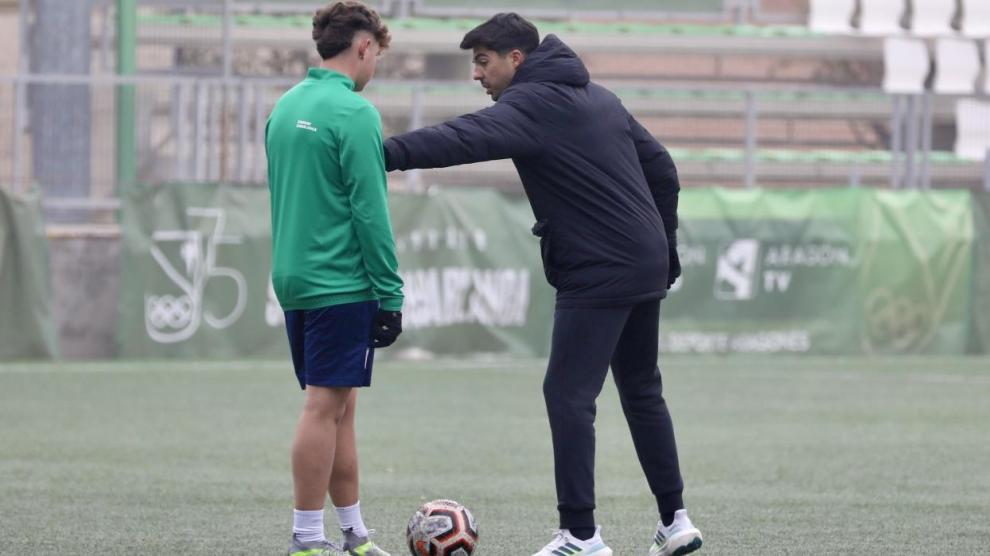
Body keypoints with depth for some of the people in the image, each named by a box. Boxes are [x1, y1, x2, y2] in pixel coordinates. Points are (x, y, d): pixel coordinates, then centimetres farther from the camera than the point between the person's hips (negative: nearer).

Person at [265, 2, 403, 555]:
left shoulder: (285, 108, 12)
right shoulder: (354, 113, -13)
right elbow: (370, 212, -16)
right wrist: (391, 294, -11)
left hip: (295, 279, 8)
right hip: (342, 283, -8)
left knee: (340, 406, 13)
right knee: (325, 406, -5)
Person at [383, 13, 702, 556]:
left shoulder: (535, 102, -12)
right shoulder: (597, 96, 15)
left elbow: (469, 138, -30)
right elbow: (662, 169, 19)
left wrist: (388, 153, -40)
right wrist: (664, 249, 24)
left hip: (598, 274, -9)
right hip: (646, 267, 9)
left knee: (568, 394, -7)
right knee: (642, 391, 18)